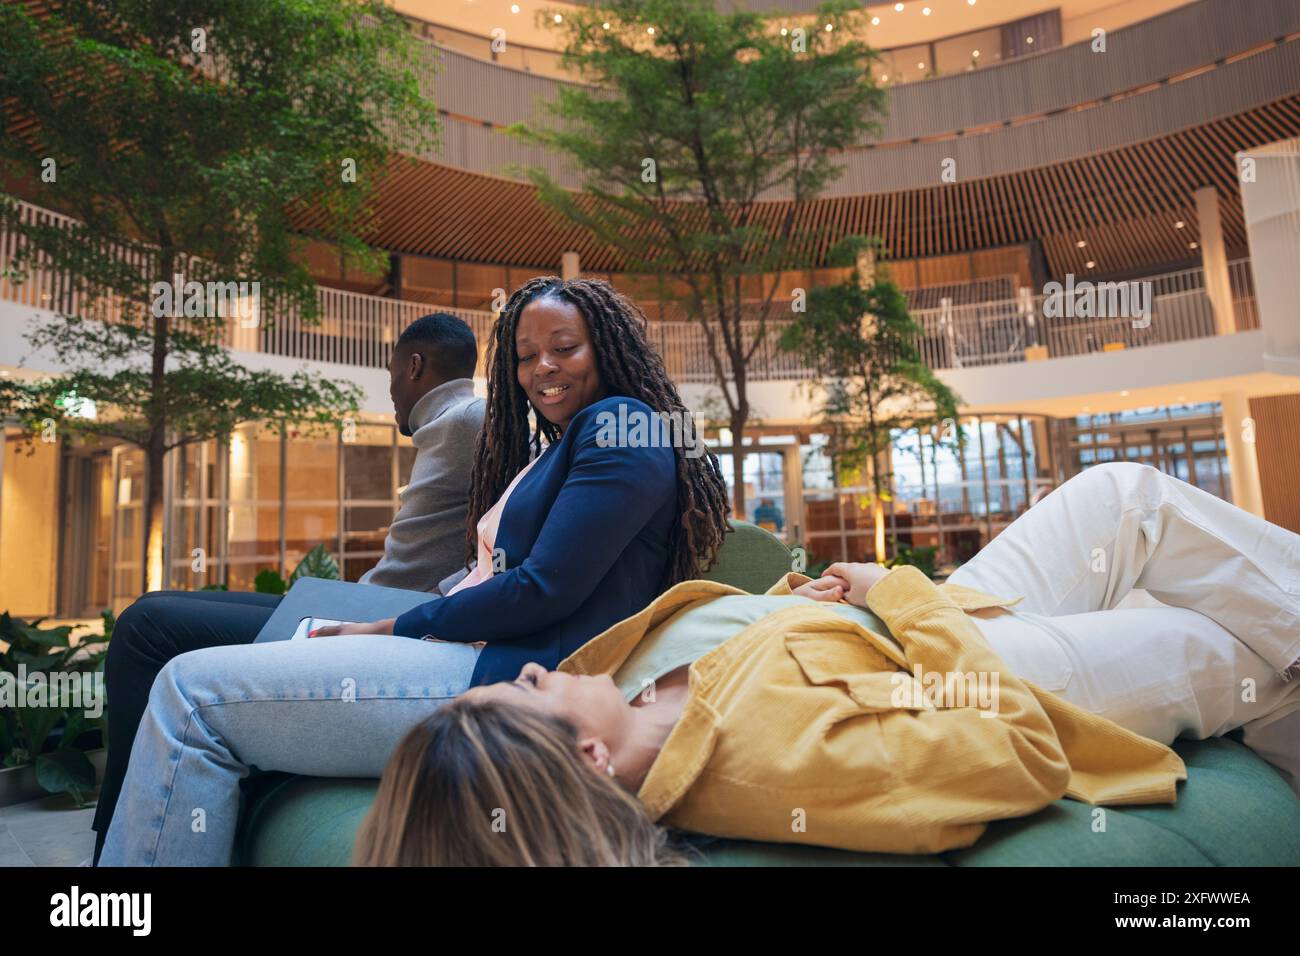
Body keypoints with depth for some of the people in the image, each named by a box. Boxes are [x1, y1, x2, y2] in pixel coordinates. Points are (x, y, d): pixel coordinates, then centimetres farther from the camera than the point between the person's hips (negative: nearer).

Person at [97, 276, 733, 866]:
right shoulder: (552, 452, 25)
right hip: (495, 660, 10)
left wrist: (391, 630, -5)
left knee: (193, 693, -10)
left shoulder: (621, 424, -5)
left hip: (526, 685, -10)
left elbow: (545, 590, -15)